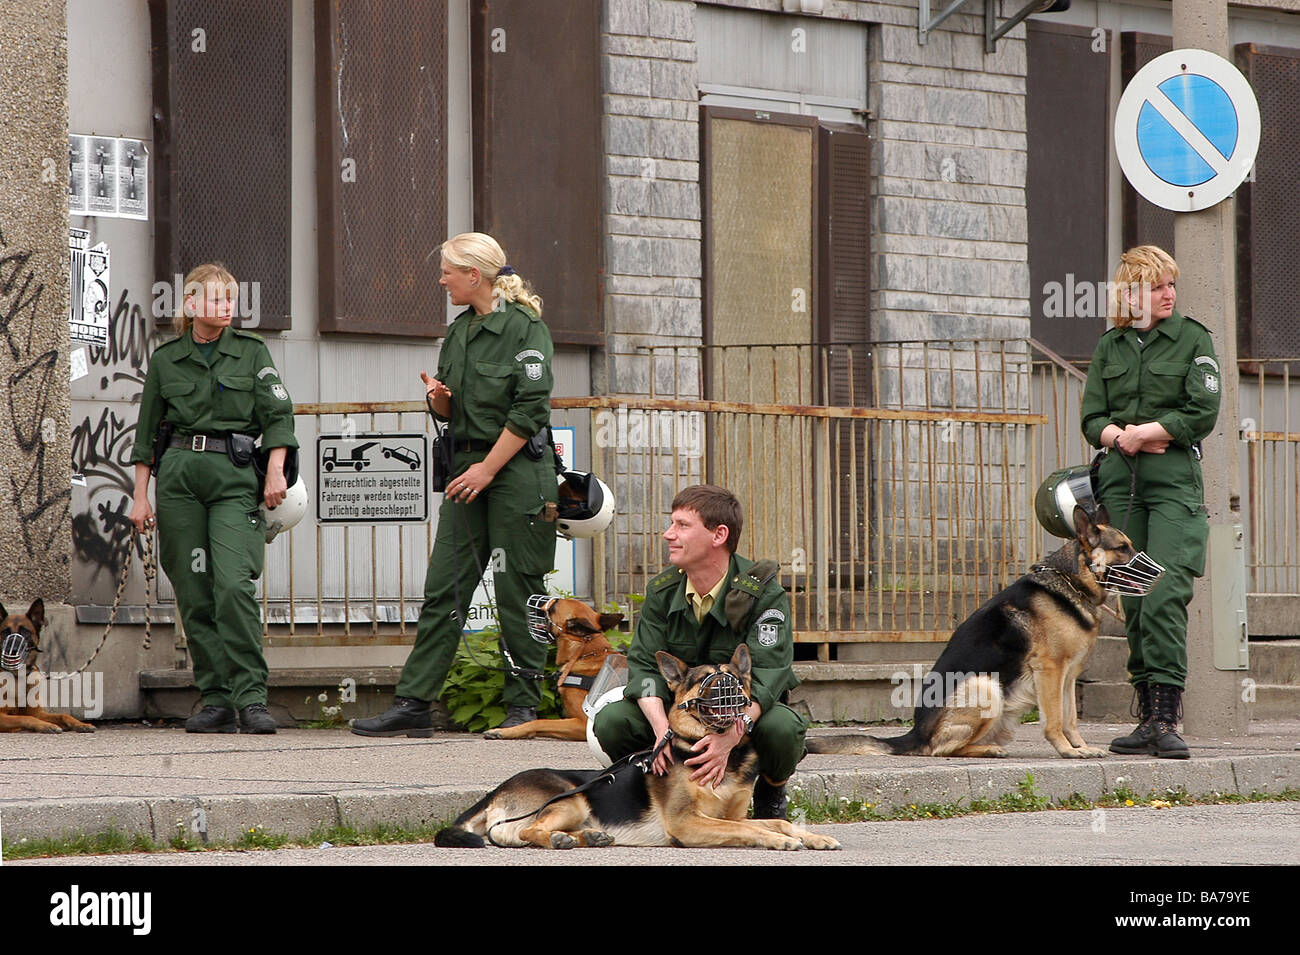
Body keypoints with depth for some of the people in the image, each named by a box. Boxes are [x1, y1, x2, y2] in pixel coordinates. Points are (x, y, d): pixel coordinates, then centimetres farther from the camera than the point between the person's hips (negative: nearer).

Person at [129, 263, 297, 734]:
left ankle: (250, 698, -16)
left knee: (233, 584, -18)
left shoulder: (252, 352, 7)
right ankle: (216, 699, 4)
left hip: (235, 477, -2)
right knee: (194, 594, -1)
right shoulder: (166, 359, 10)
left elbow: (278, 415, 5)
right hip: (179, 474, 2)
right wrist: (141, 496, 10)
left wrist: (276, 473, -7)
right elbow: (146, 432, 14)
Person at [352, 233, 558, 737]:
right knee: (443, 589, 2)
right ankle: (414, 704, -1)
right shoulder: (460, 331, 15)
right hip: (468, 464, 8)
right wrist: (439, 396, -1)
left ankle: (523, 705, 6)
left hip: (517, 469, -8)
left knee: (517, 592, -3)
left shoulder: (524, 326, -9)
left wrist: (487, 469, -15)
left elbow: (531, 409, -14)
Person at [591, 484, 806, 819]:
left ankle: (771, 795, -1)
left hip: (746, 713, -3)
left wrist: (730, 734, -46)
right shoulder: (662, 590, -4)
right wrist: (662, 728, -32)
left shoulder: (763, 593, -17)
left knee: (781, 727, -37)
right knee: (611, 721, -23)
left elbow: (766, 677, -27)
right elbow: (645, 665, -10)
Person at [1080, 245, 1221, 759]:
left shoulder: (1192, 339, 3)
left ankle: (1166, 719, -17)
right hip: (1119, 481, 4)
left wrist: (1141, 433, -9)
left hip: (1173, 483, -4)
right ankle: (1149, 719, 6)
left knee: (1165, 595, -15)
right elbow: (1092, 419, 11)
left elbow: (1202, 413, -6)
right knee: (1132, 602, 2)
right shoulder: (1110, 346, 14)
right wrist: (1120, 437, -10)